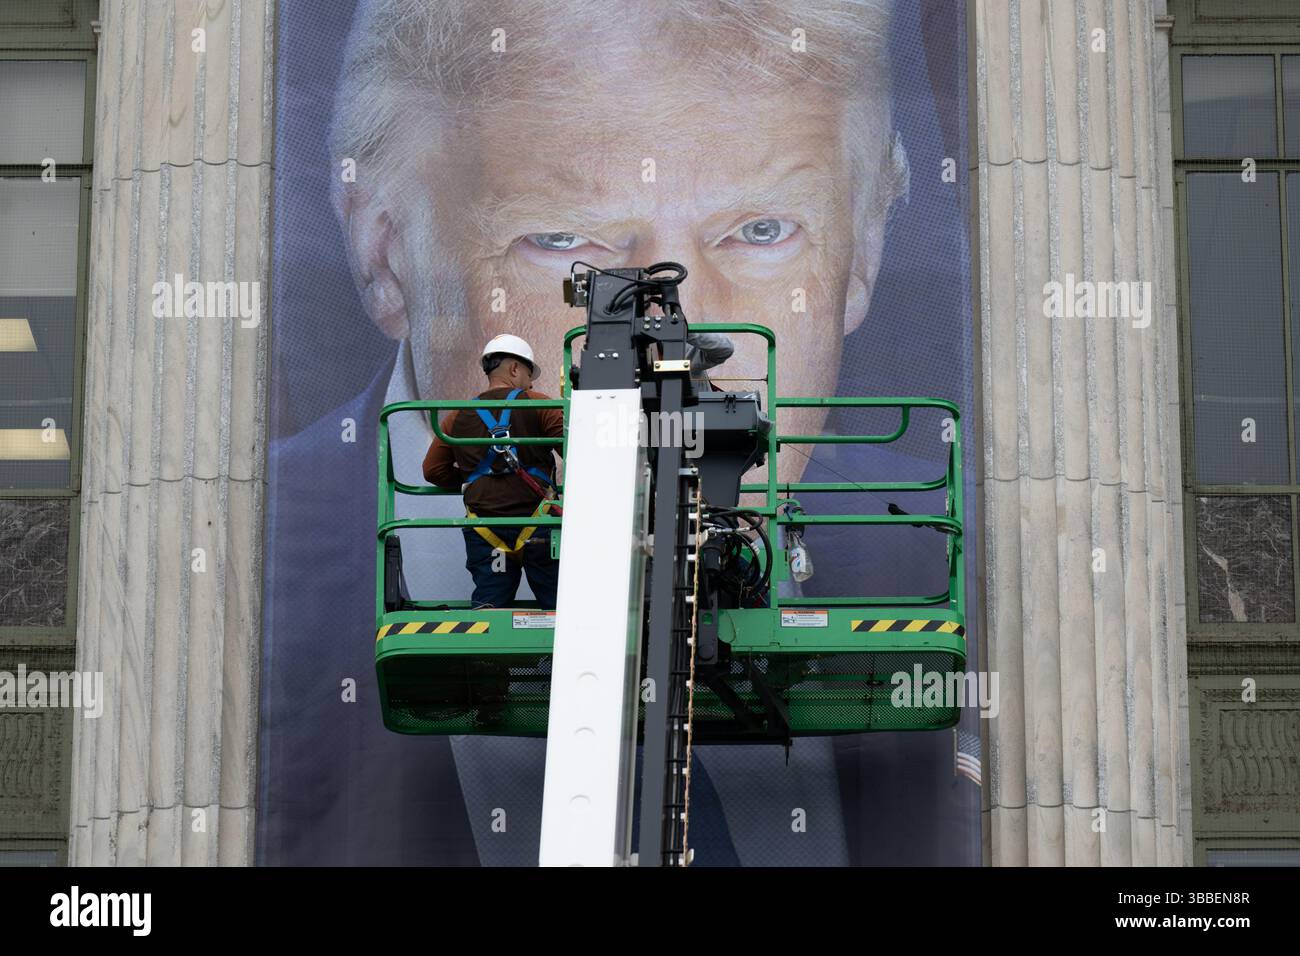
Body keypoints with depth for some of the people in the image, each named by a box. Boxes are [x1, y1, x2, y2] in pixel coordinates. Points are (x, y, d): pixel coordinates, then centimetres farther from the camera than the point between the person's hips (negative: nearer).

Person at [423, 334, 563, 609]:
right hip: (536, 523, -3)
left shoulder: (458, 417, 13)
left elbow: (433, 470, 13)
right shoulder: (538, 405, 1)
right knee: (559, 608, 4)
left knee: (489, 604, 3)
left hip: (484, 531, 3)